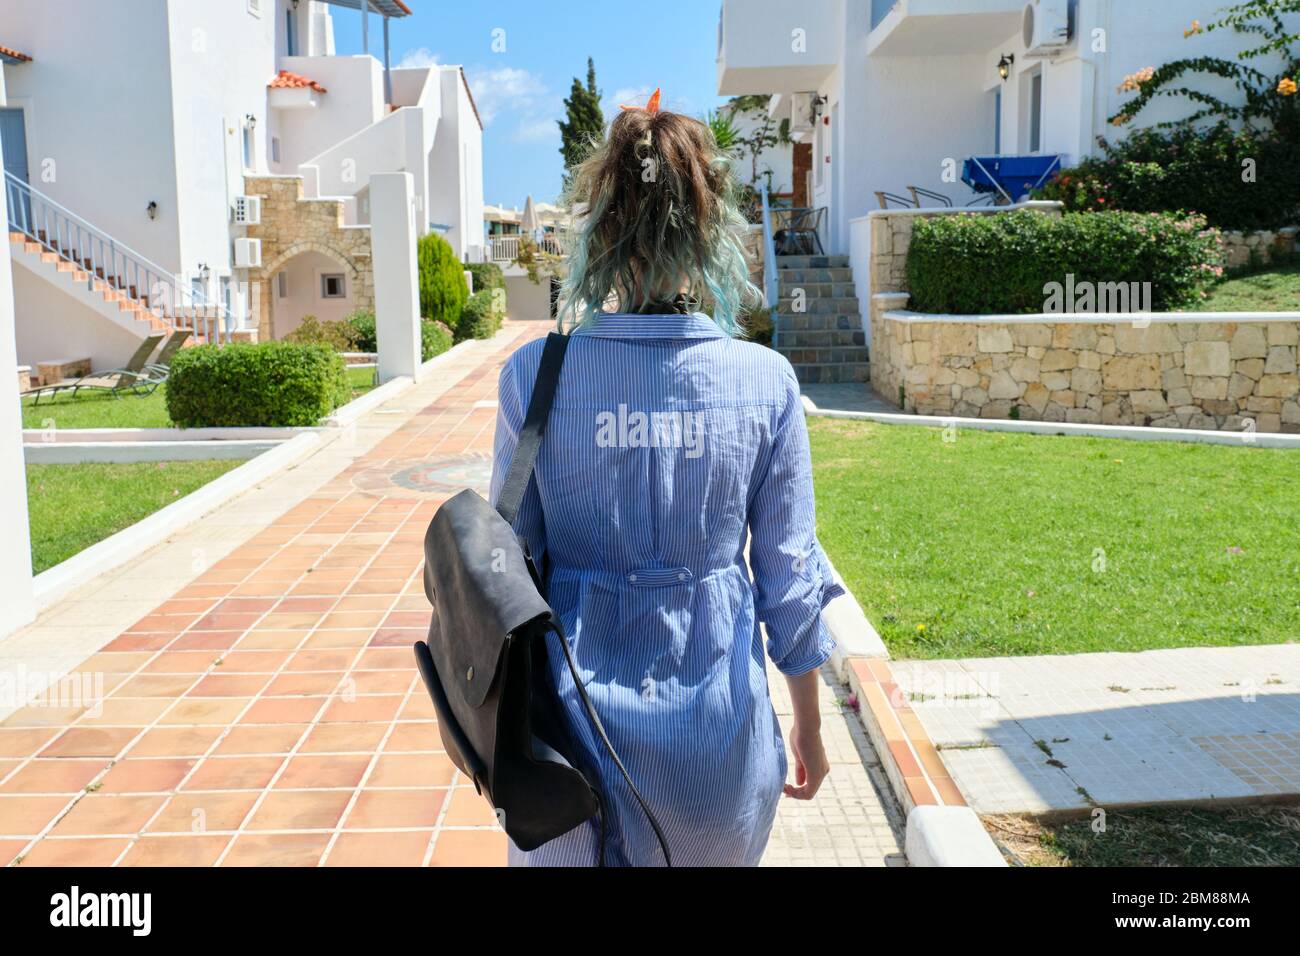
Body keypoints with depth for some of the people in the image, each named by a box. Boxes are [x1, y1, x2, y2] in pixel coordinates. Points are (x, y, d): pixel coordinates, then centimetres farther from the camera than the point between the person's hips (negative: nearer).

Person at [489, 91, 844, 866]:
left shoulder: (535, 374, -11)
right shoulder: (765, 382, -11)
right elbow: (789, 577, -5)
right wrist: (809, 726, 9)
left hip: (574, 713, 0)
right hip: (712, 715, 1)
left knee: (564, 854, 23)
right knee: (710, 855, 24)